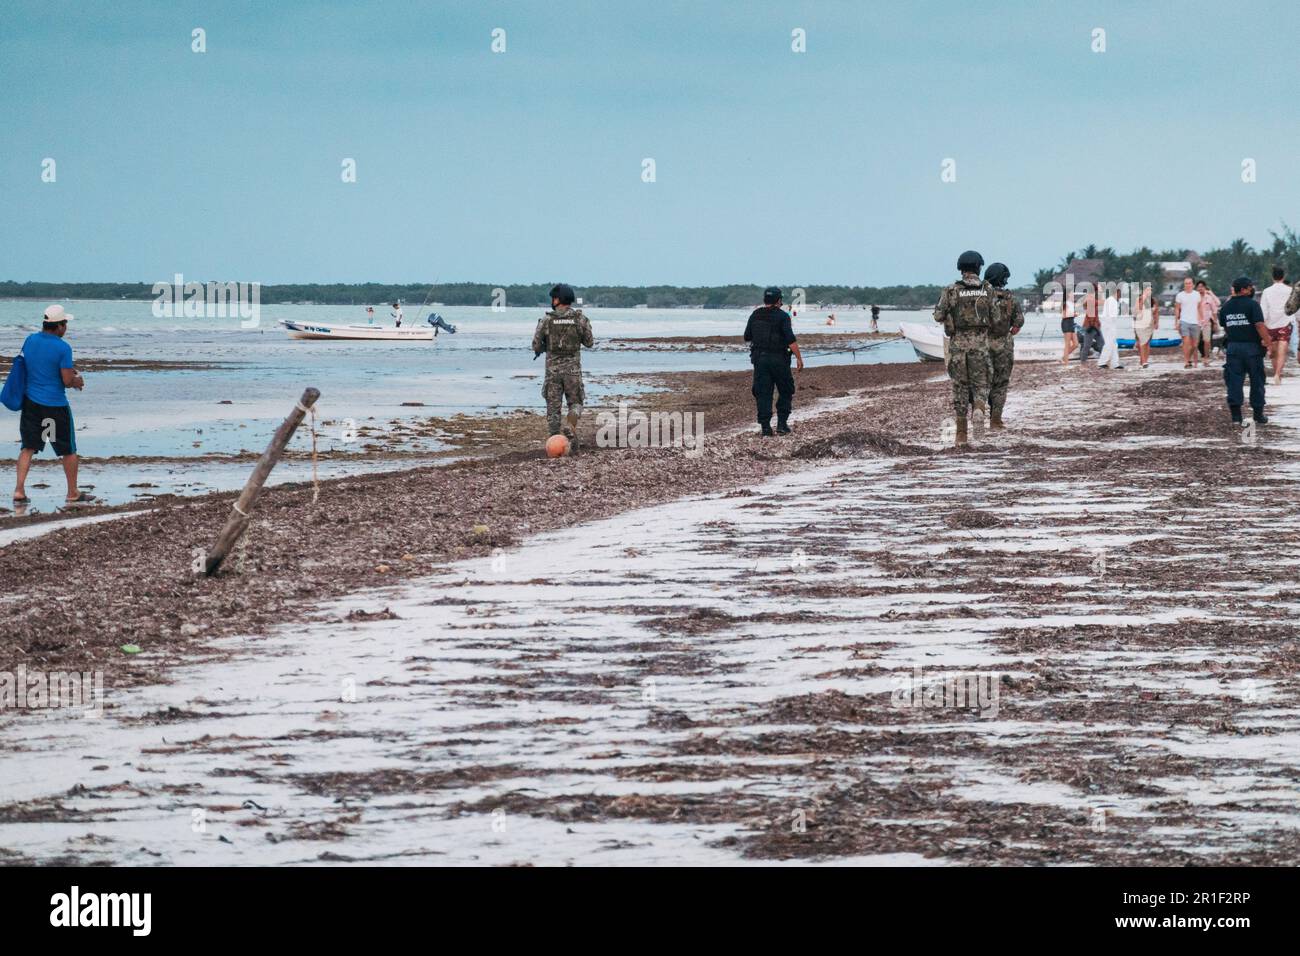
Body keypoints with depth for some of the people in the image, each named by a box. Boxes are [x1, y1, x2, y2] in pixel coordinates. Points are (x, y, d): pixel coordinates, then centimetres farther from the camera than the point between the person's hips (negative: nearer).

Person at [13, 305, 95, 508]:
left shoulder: (30, 340, 3)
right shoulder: (62, 348, -17)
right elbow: (67, 381, -17)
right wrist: (77, 381, 6)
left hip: (31, 402, 5)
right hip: (55, 406, -5)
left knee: (28, 448, 12)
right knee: (69, 451, 10)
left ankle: (19, 492, 1)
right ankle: (73, 495, 19)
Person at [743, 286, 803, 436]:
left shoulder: (755, 315, 6)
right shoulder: (782, 316, -8)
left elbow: (747, 337, 14)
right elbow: (791, 339, -17)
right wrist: (799, 358, -15)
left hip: (760, 359, 3)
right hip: (779, 359, -3)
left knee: (763, 394, 4)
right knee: (785, 392, 12)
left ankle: (765, 428, -2)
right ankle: (782, 424, 7)